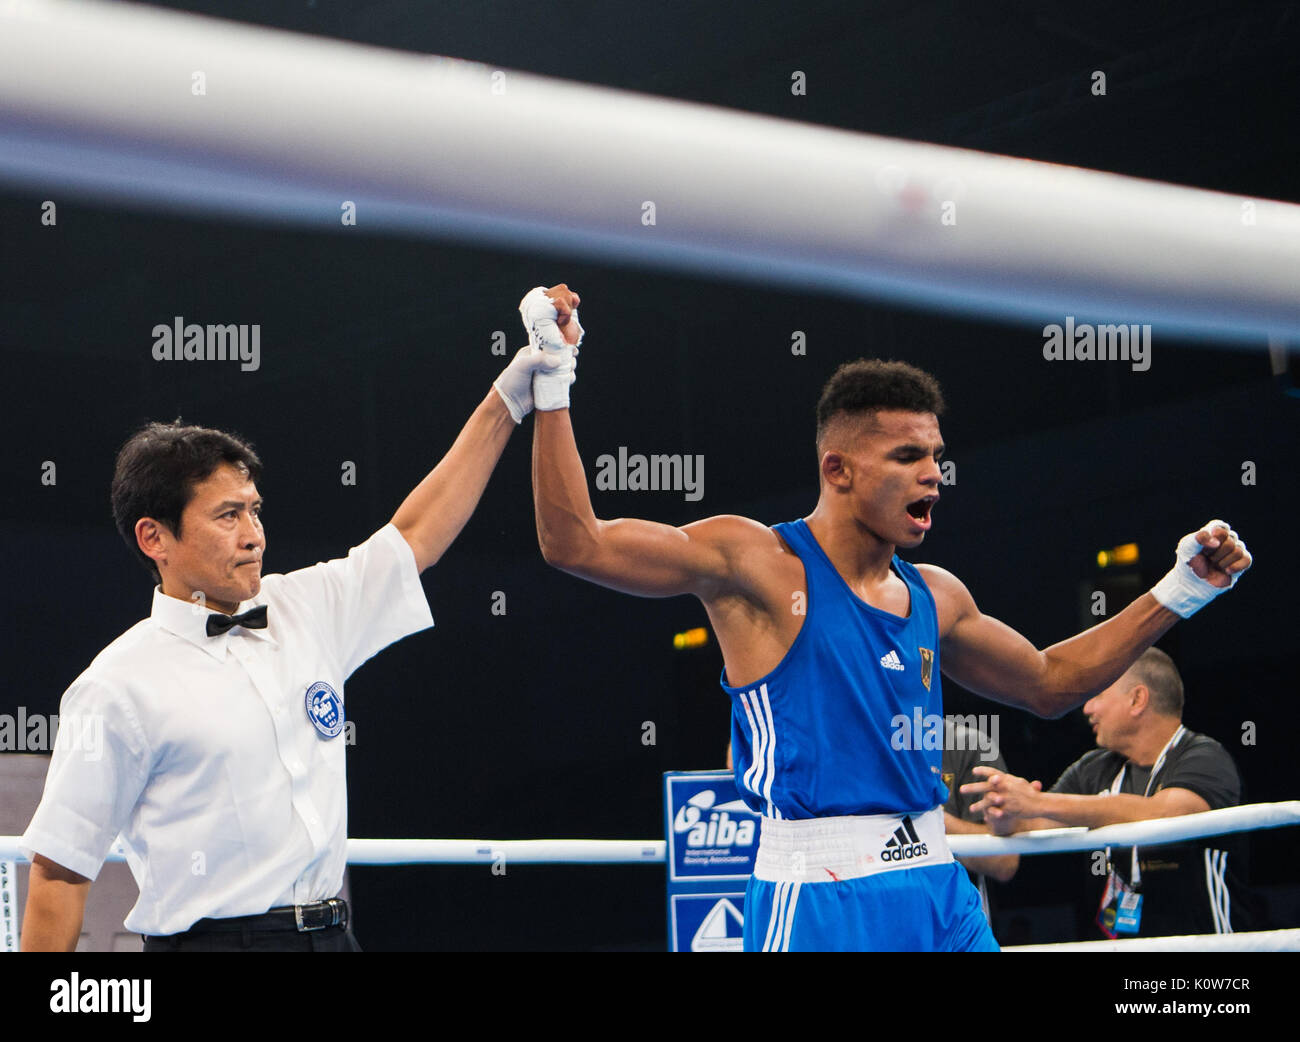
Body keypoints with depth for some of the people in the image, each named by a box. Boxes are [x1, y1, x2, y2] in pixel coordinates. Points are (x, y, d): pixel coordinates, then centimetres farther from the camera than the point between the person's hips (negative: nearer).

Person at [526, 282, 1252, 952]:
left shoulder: (934, 596, 14)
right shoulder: (759, 565, -5)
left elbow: (1048, 683, 29)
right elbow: (577, 544, -12)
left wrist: (1179, 594, 25)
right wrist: (553, 383, -17)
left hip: (939, 890, 7)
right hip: (819, 893, -6)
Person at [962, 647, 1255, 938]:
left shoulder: (1205, 759, -8)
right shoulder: (1096, 770, 12)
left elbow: (1160, 815, -27)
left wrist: (1040, 803, -29)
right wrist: (1006, 820, -17)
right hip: (1121, 939, 5)